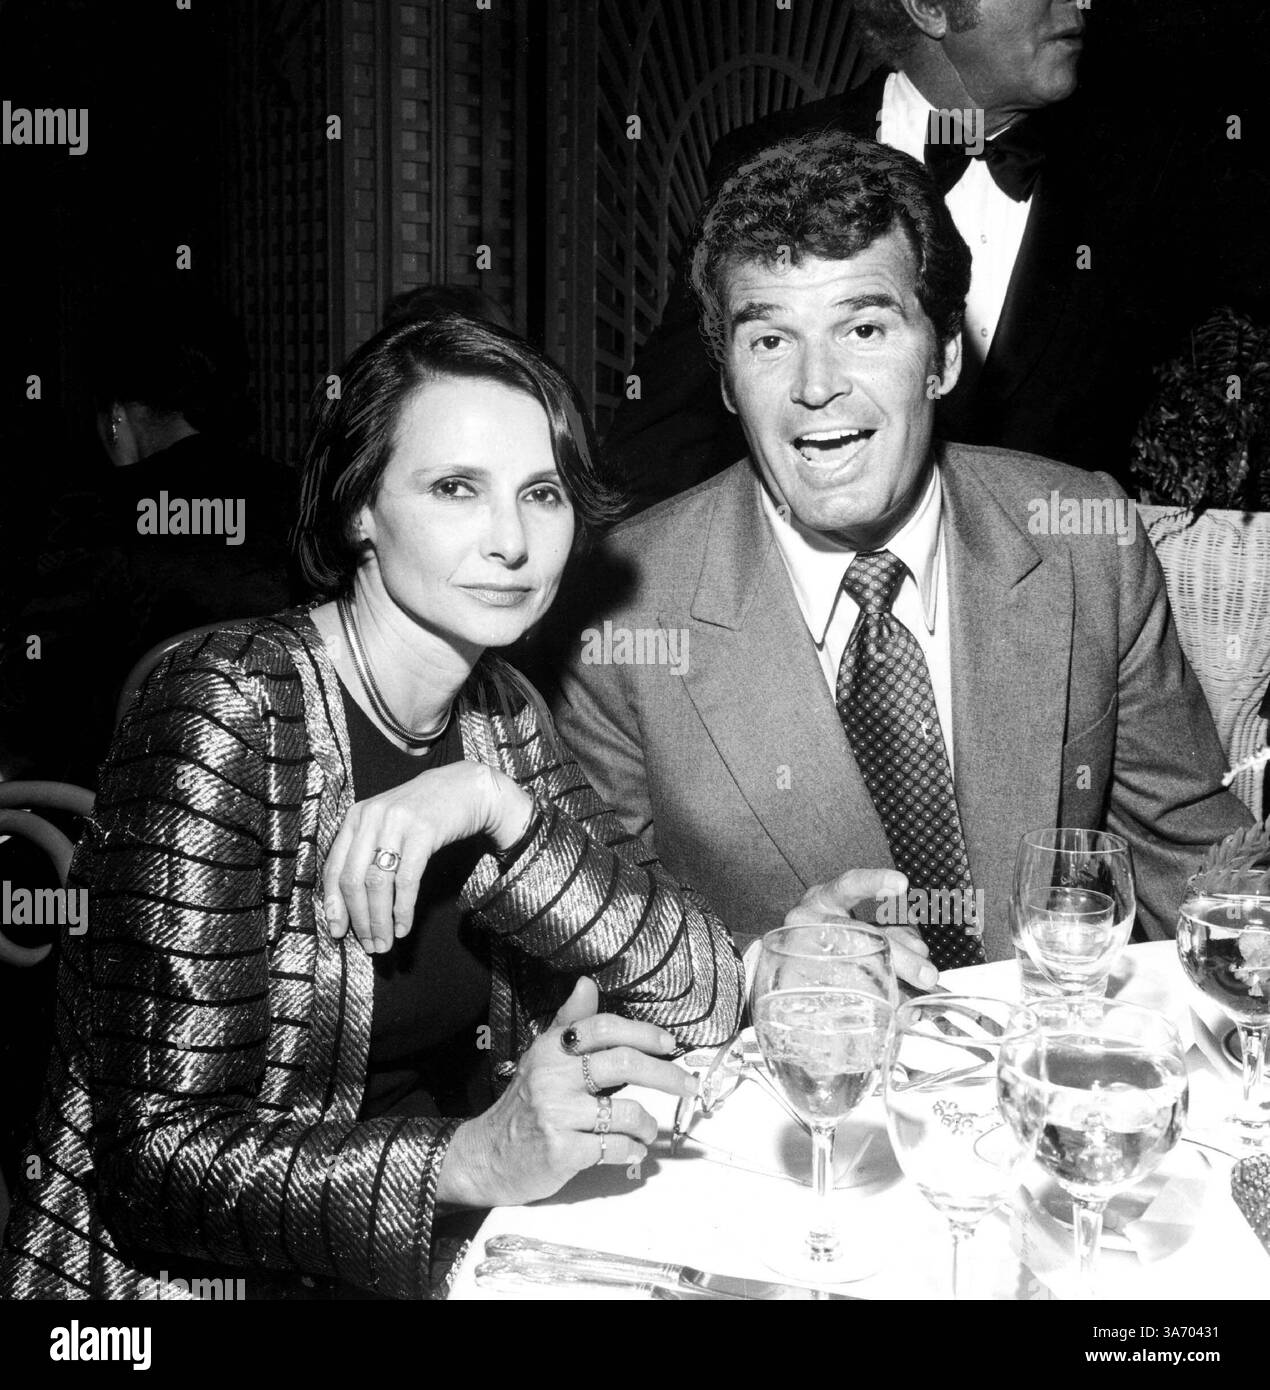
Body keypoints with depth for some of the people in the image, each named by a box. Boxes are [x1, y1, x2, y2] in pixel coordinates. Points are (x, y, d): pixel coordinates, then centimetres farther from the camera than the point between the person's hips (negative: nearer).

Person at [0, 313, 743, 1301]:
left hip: (427, 1258, 5)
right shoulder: (229, 711, -17)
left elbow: (703, 998, -7)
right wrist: (474, 1159, -29)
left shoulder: (498, 712, 1)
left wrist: (497, 810, -19)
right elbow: (160, 1159, -19)